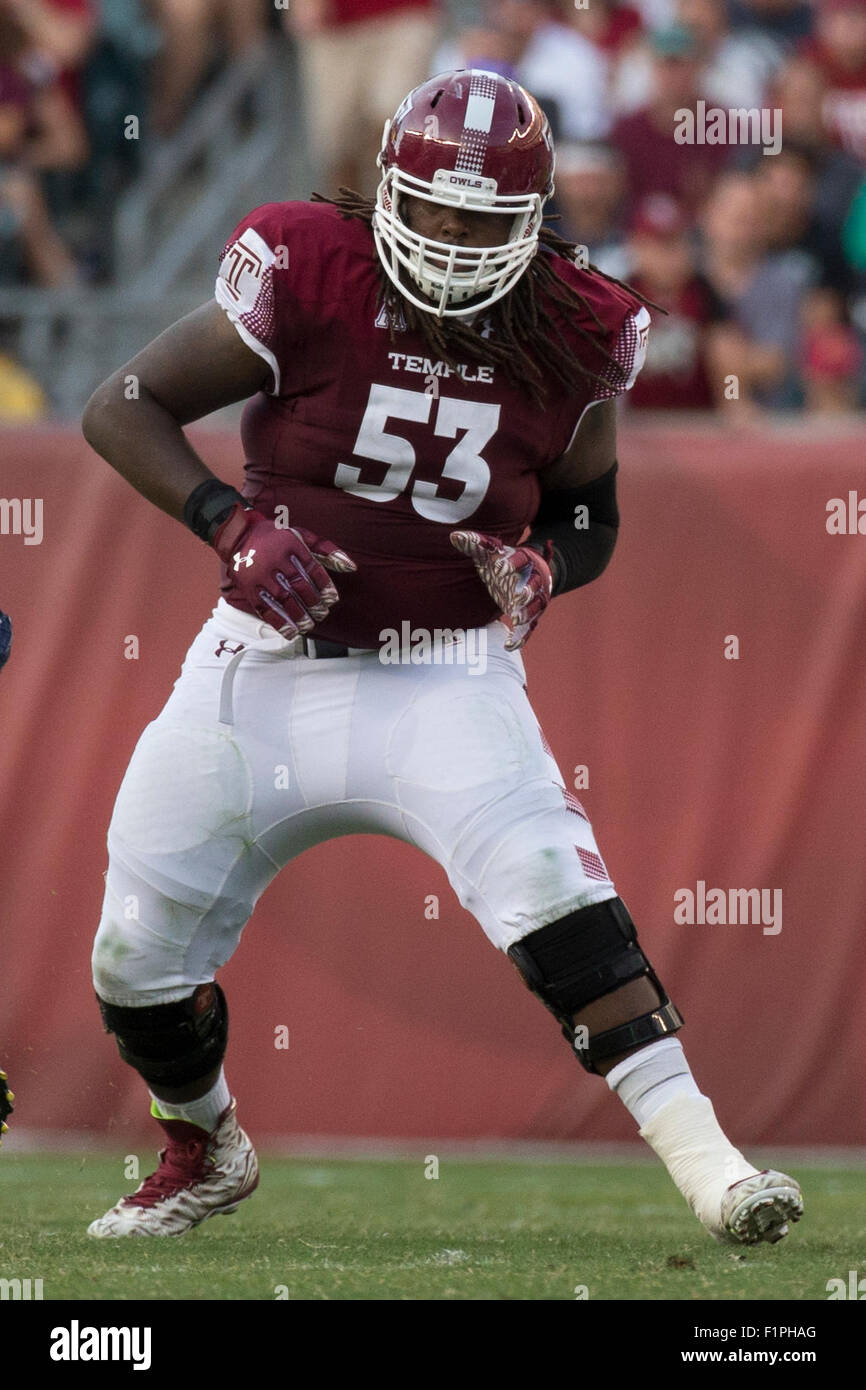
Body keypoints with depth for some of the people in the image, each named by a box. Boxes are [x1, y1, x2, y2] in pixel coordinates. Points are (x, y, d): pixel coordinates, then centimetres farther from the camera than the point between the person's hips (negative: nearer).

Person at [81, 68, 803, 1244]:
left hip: (446, 676, -1)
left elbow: (590, 510, 11)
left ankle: (704, 1162, -30)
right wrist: (232, 524, -22)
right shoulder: (306, 282, -14)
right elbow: (121, 406, -8)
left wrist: (543, 567, -13)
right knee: (139, 968, 12)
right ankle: (206, 1156, 43)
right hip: (270, 666, 1)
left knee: (554, 895, -28)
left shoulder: (568, 342, -7)